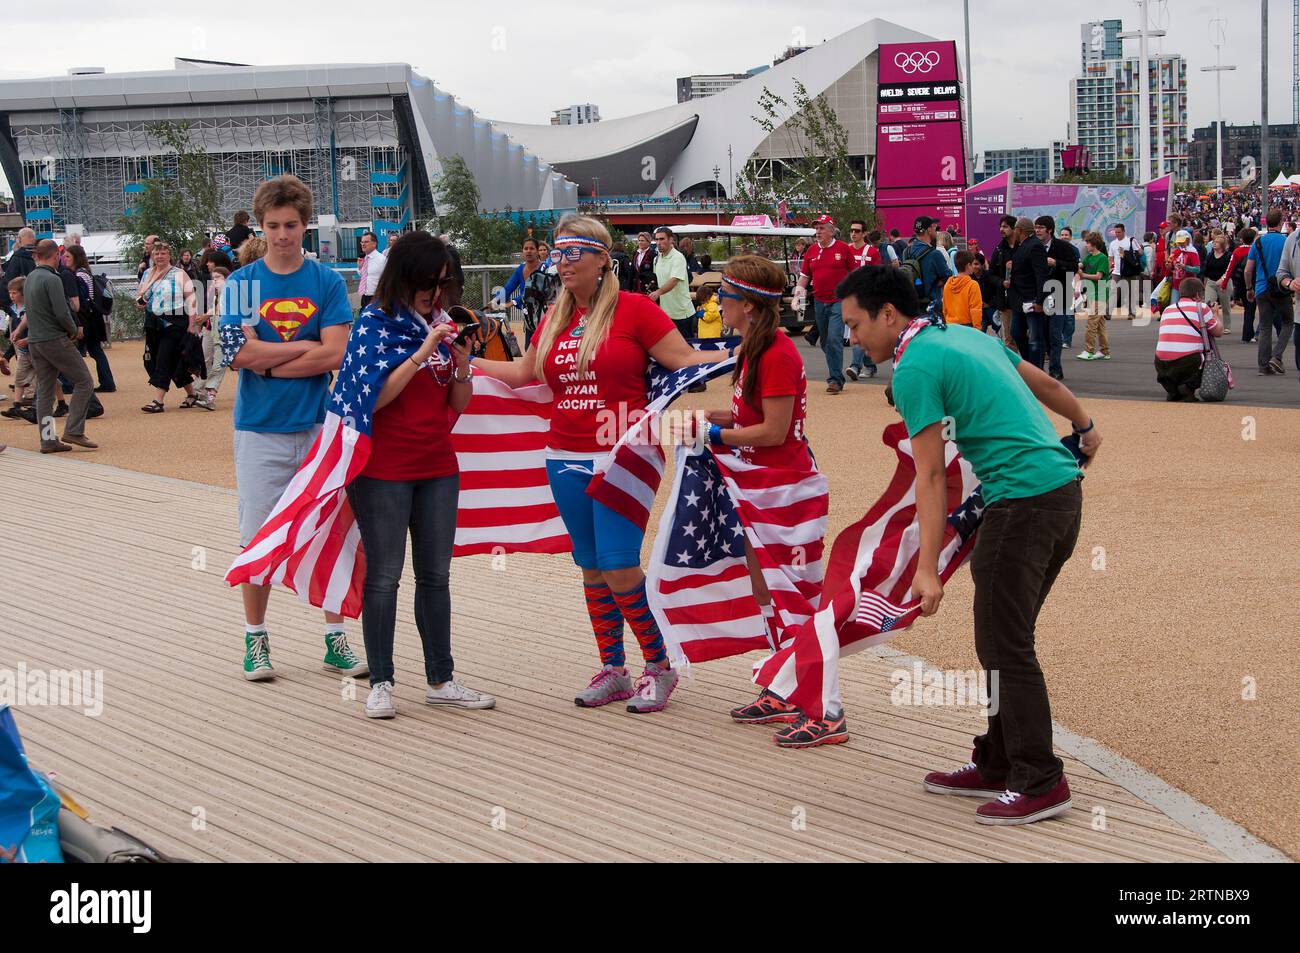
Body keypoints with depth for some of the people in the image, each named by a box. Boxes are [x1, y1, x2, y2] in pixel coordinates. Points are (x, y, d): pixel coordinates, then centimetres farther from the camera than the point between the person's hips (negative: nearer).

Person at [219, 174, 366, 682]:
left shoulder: (328, 282, 2)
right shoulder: (242, 282, 2)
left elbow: (334, 355, -9)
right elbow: (240, 353, -11)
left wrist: (268, 362, -9)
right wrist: (306, 346, -9)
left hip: (318, 425, 0)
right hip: (260, 429, 0)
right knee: (258, 539, 4)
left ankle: (336, 639, 13)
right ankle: (255, 640, 16)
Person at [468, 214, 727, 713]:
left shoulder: (634, 309, -6)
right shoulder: (554, 318, 11)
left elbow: (685, 360, -7)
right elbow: (523, 372, 23)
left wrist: (739, 353, -20)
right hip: (566, 461, 6)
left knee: (619, 568, -10)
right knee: (591, 568, 10)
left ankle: (660, 666, 8)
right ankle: (612, 671, 20)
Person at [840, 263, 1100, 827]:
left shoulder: (914, 368, -10)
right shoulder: (965, 335, 16)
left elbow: (931, 477, -15)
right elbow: (1048, 385, 27)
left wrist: (927, 569, -16)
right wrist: (1085, 428, 45)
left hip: (1022, 499, -9)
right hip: (1063, 487, 10)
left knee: (1005, 645, -3)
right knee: (1007, 638, 15)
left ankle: (1040, 783, 1)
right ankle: (998, 766, 22)